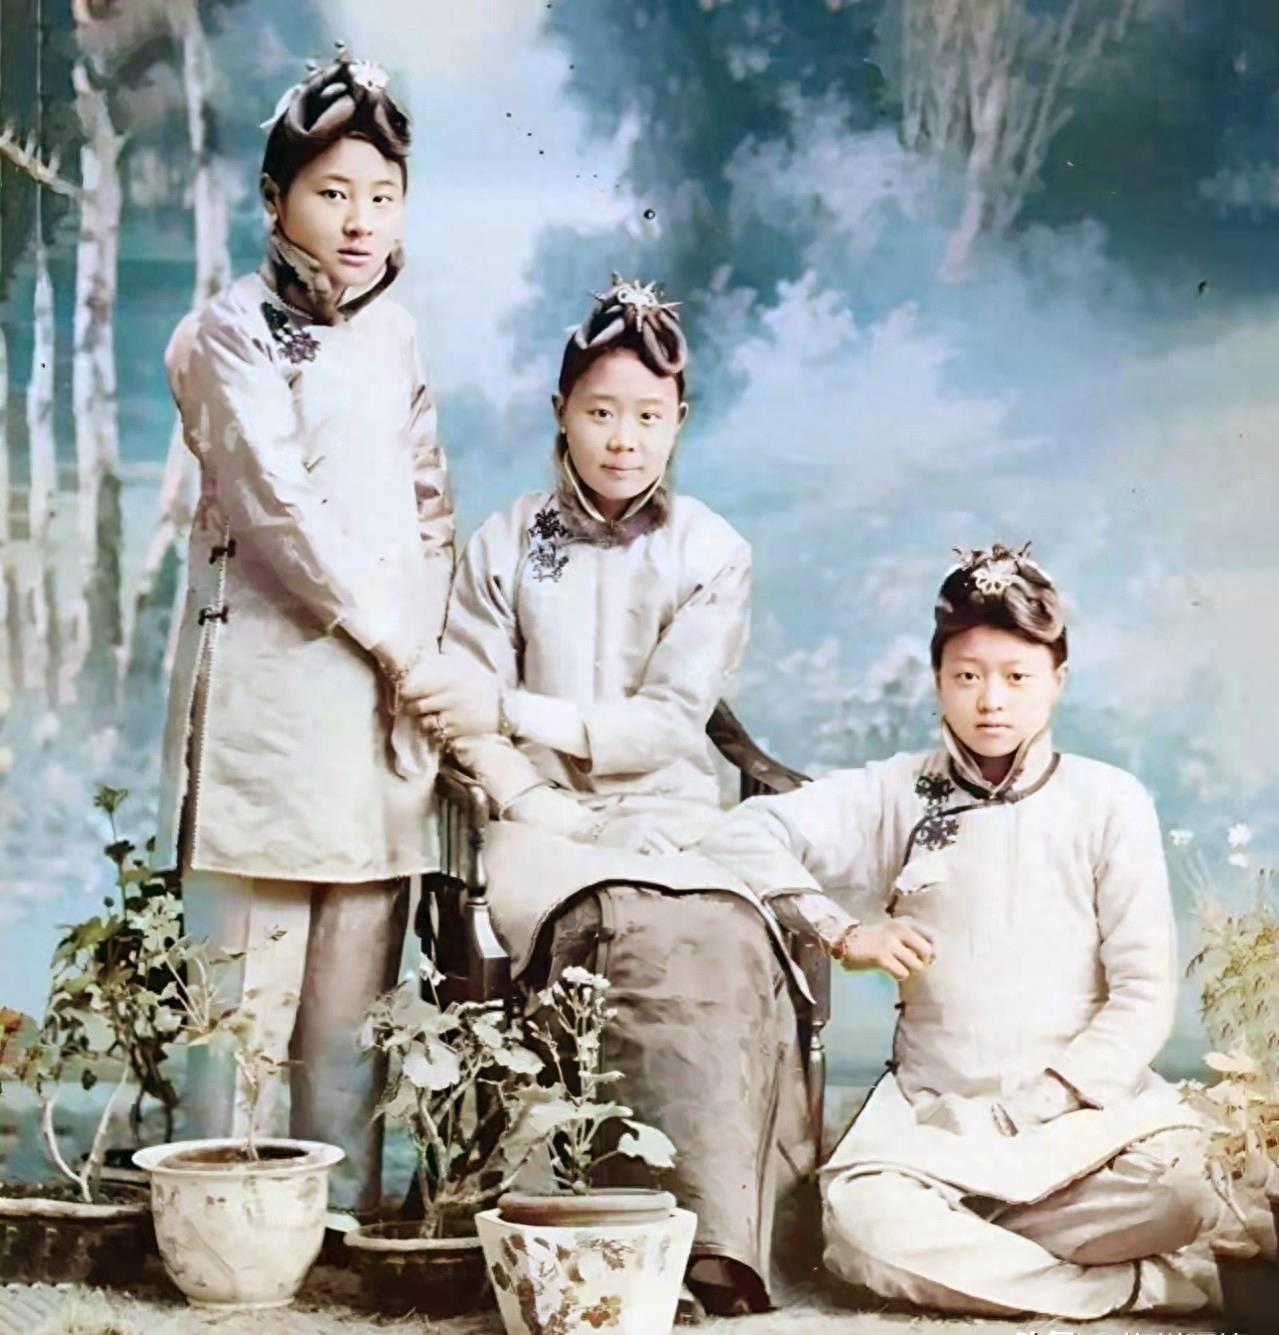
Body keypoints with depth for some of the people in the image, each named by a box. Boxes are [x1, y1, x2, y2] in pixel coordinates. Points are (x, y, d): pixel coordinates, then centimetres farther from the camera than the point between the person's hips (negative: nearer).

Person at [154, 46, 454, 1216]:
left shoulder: (395, 335, 16)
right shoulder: (233, 336, -2)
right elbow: (278, 505, -11)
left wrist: (427, 649, 2)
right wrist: (392, 640, -9)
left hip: (381, 704, 5)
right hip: (269, 692, -5)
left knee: (355, 997, 5)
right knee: (248, 989, -7)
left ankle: (349, 1226, 10)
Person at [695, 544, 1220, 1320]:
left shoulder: (1110, 803, 4)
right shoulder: (896, 797, 8)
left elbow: (1144, 995, 0)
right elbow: (740, 837, 5)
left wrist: (1043, 1102, -12)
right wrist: (841, 930, -7)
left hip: (1086, 1108, 0)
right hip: (934, 1112, 0)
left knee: (1181, 1191, -33)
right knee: (863, 1221, -32)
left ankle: (958, 1247, -11)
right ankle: (1131, 1287, -18)